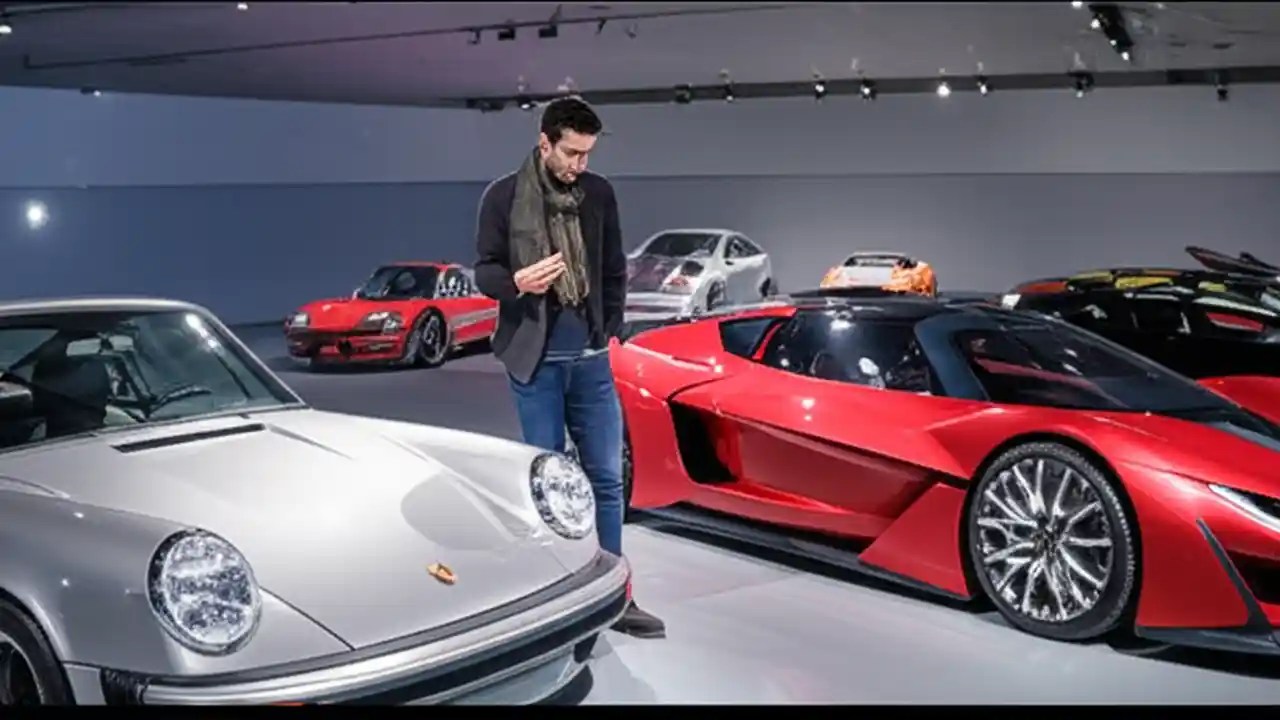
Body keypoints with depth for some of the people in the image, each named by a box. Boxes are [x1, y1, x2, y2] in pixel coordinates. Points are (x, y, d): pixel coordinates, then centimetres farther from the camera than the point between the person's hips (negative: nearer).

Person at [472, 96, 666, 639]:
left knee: (606, 477, 5)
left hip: (590, 356, 3)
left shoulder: (599, 194, 6)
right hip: (535, 357, -3)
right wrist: (516, 282, -23)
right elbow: (484, 271, -2)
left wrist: (610, 329, 6)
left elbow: (615, 269, 13)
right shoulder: (504, 197, -3)